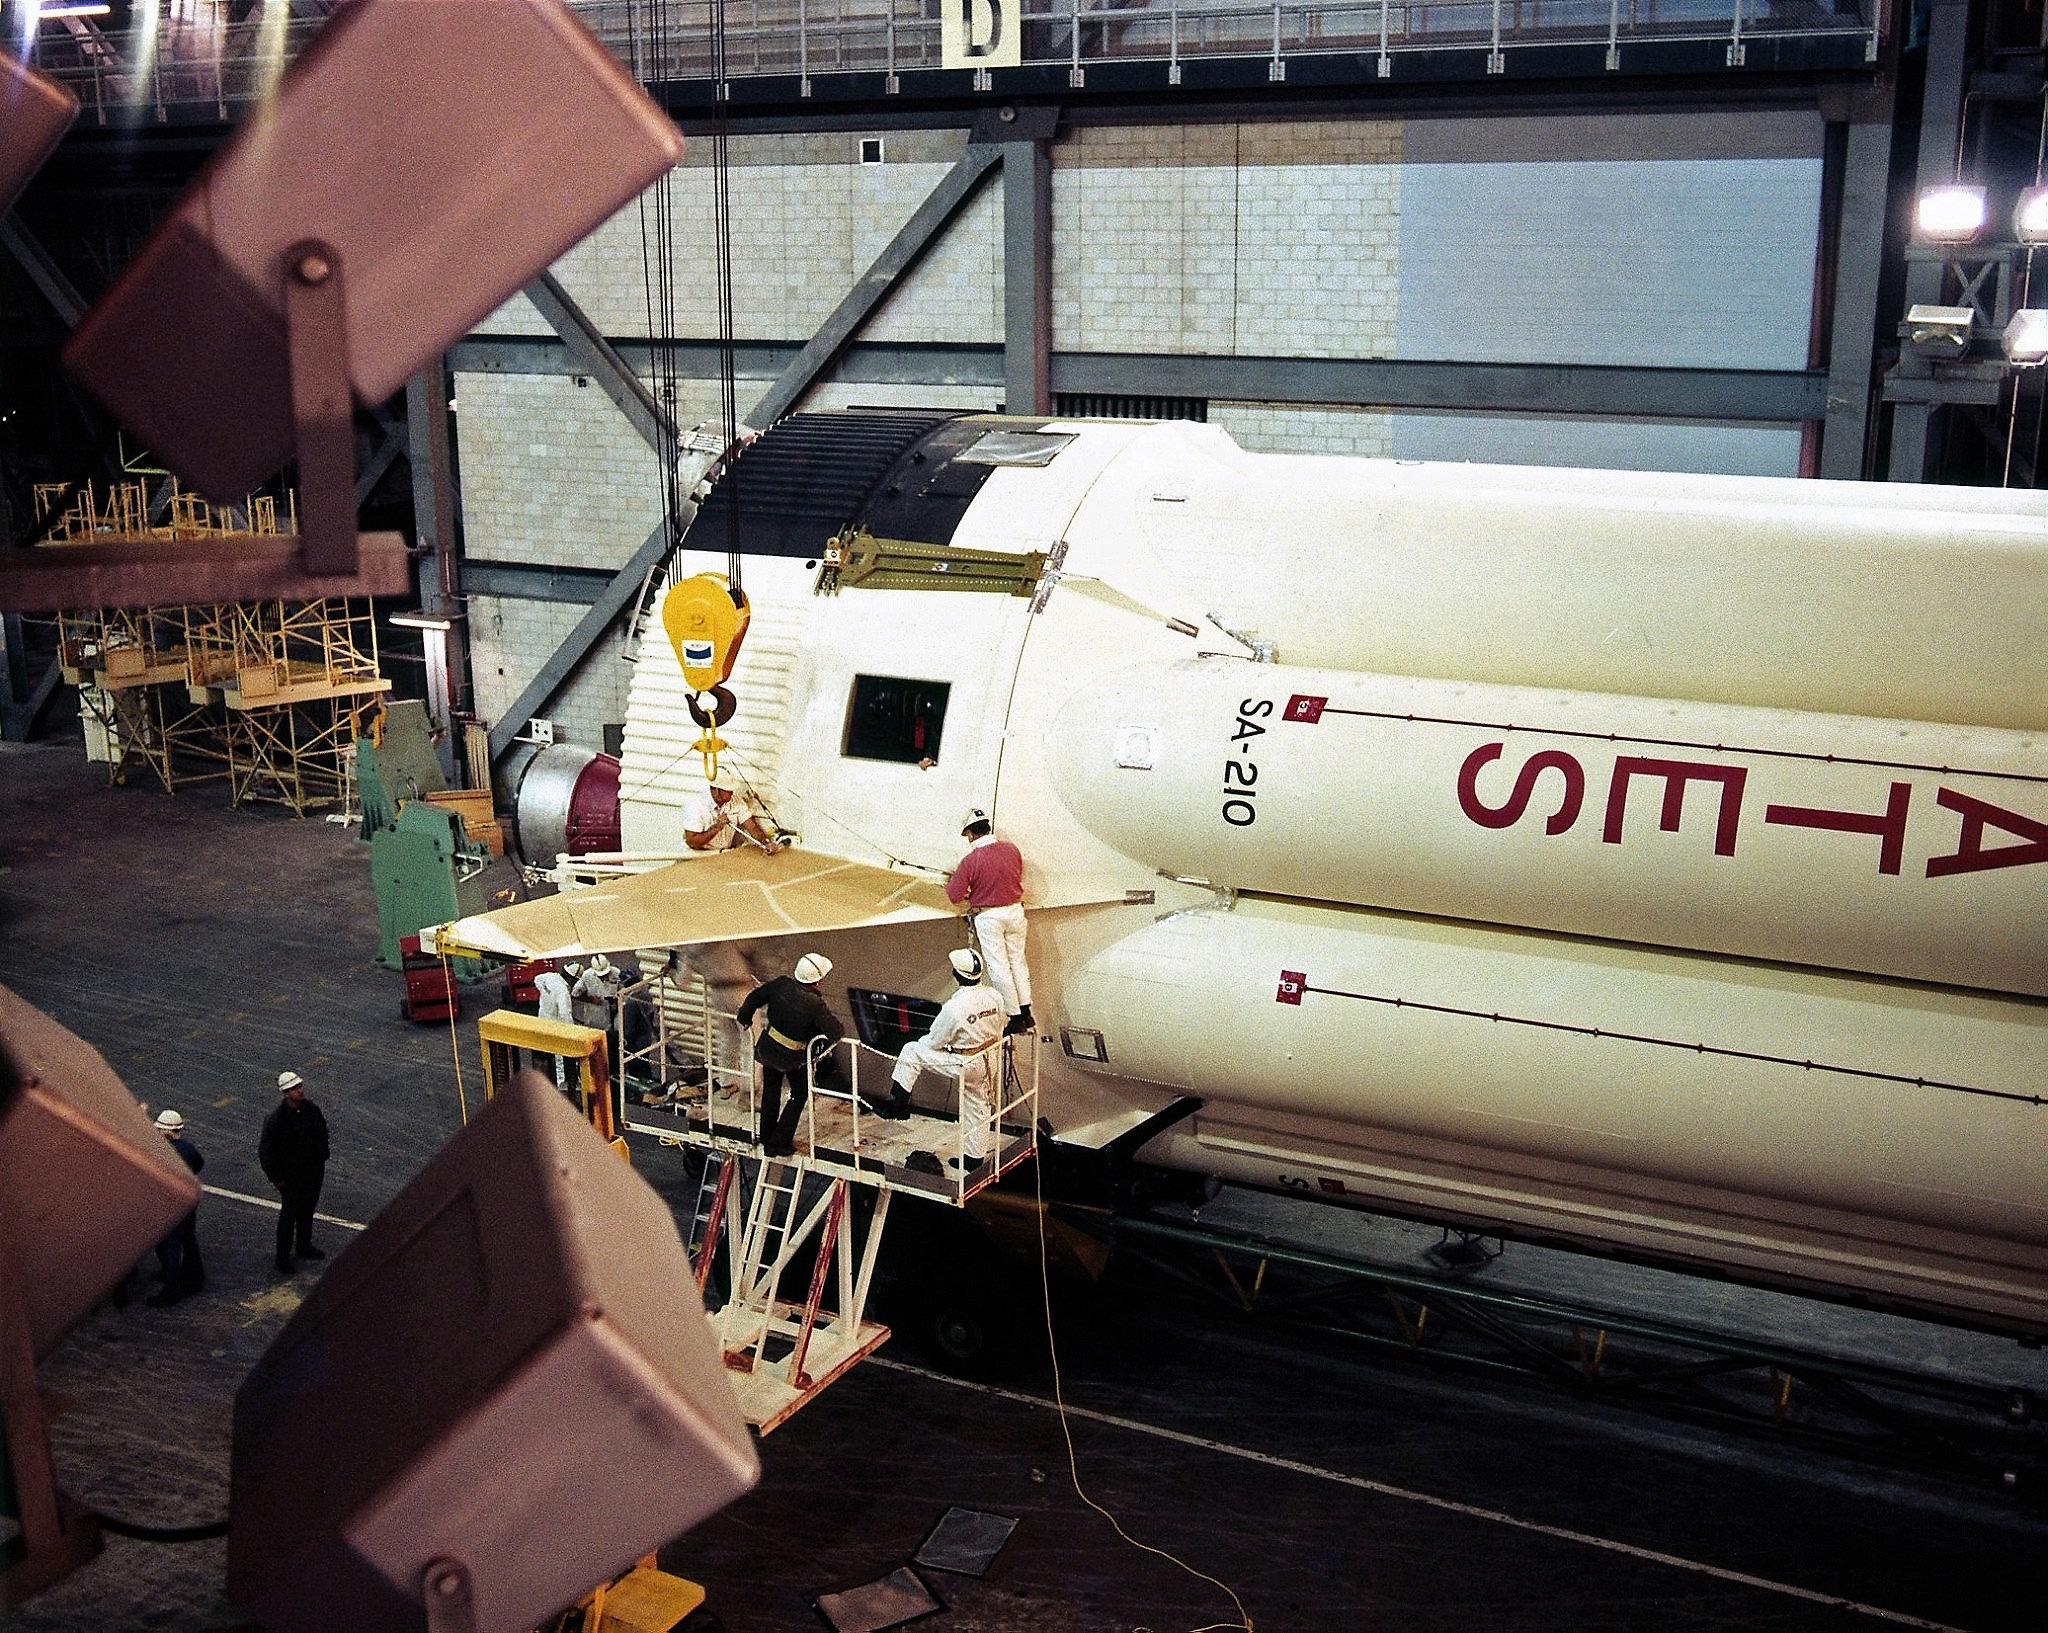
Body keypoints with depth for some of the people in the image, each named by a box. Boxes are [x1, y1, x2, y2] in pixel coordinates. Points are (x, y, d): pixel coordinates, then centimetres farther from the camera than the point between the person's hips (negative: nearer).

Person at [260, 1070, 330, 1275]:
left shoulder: (311, 1110, -7)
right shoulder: (275, 1120, -24)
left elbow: (322, 1131, 13)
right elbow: (265, 1152, -16)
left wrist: (322, 1157, 12)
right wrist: (276, 1178, -13)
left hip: (313, 1169, 6)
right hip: (290, 1175, -6)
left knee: (308, 1209, 20)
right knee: (290, 1214, 4)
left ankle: (304, 1246, 40)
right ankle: (283, 1257, 18)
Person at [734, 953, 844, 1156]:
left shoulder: (781, 984, -16)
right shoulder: (815, 1004, -30)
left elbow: (753, 998, -5)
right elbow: (836, 1032, -31)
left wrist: (745, 1017, 14)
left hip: (767, 1048, 4)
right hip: (791, 1059, -4)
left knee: (771, 1092, 25)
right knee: (799, 1094, 20)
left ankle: (766, 1137, 38)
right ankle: (779, 1143, 21)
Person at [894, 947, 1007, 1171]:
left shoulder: (954, 1007, -28)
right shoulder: (994, 998, -8)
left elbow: (934, 1041, -14)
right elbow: (998, 1034, 7)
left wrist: (920, 1043, 8)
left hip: (964, 1065, -7)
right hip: (987, 1063, 7)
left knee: (912, 1052, 6)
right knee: (978, 1108, 22)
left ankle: (899, 1098, 13)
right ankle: (975, 1156, 34)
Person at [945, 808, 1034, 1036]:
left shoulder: (970, 861, -17)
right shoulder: (1011, 849, -3)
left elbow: (955, 897, -12)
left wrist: (951, 880, 8)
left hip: (988, 917, -5)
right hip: (1015, 911, 5)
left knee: (999, 968, 5)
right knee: (1017, 961, 17)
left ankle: (1015, 1018, 8)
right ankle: (1026, 1013, 19)